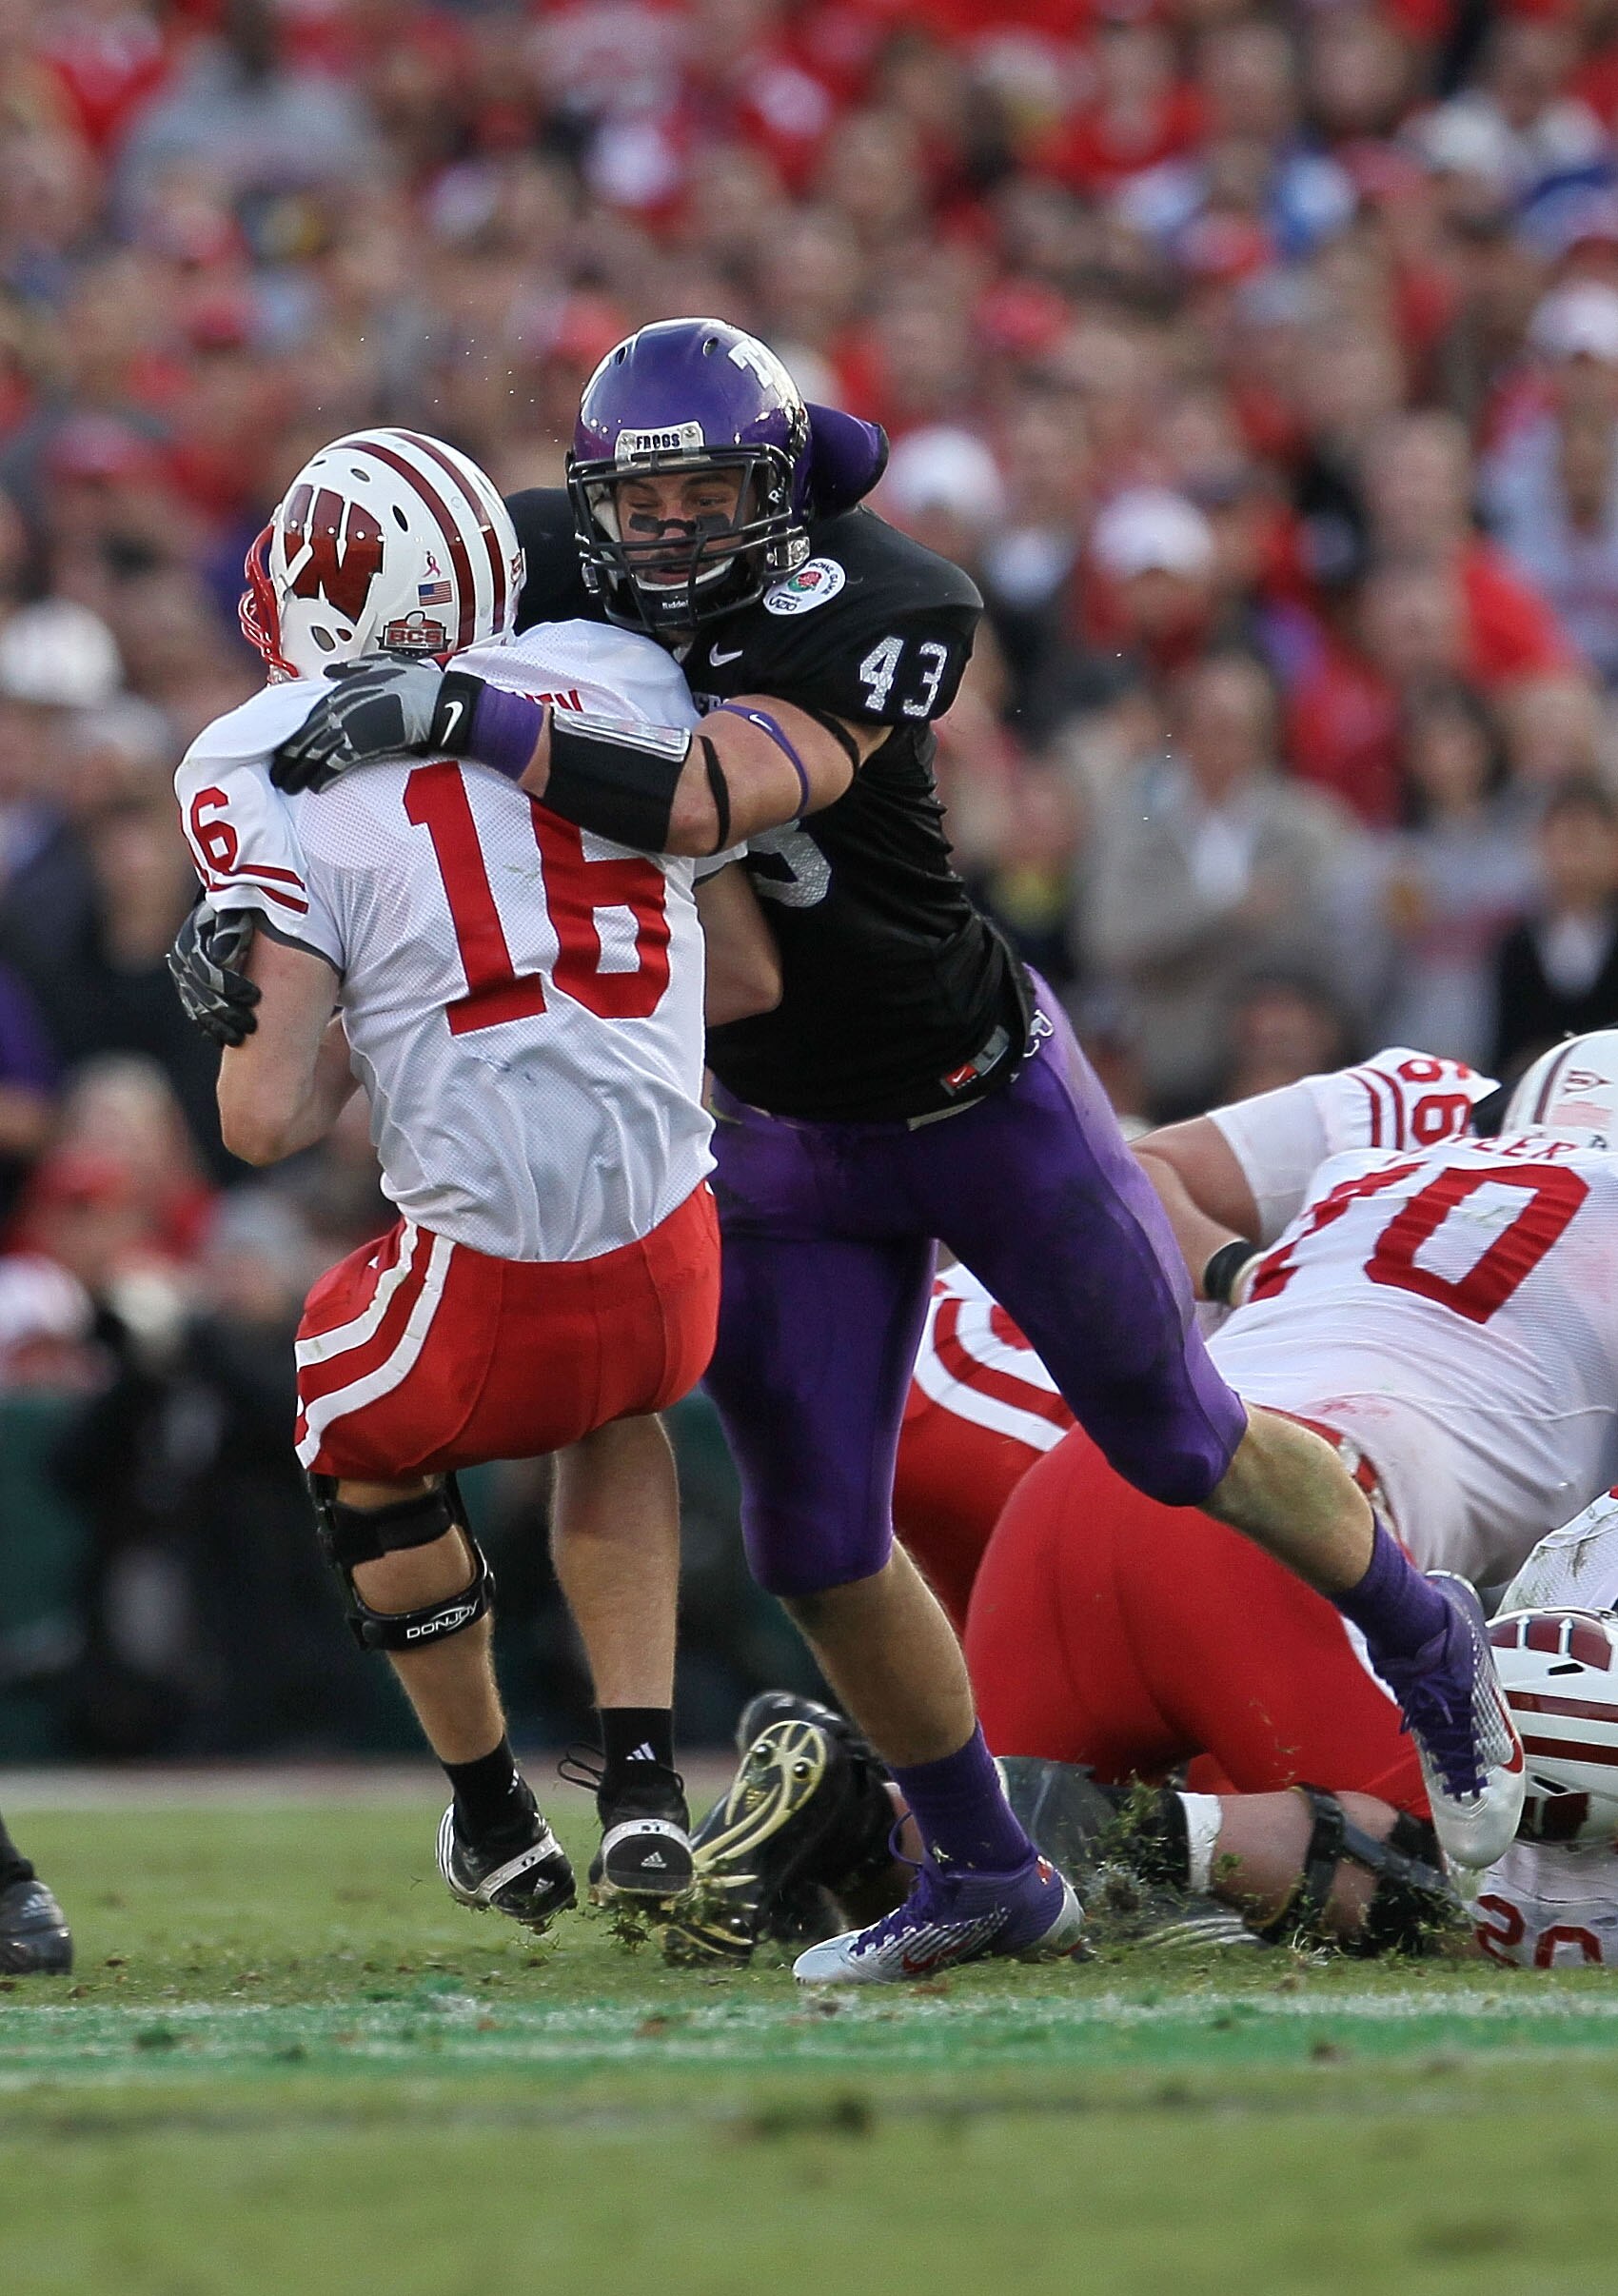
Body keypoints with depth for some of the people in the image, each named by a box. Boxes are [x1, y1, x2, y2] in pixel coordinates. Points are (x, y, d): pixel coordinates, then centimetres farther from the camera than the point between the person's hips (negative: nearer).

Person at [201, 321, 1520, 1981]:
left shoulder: (864, 615, -29)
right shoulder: (557, 561, -13)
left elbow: (698, 805, -43)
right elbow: (342, 692, -2)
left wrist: (458, 717, -48)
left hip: (981, 1095, -5)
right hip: (786, 1144, 5)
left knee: (1181, 1442, 9)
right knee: (817, 1545, 1)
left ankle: (1427, 1647, 37)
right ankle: (984, 1878, 18)